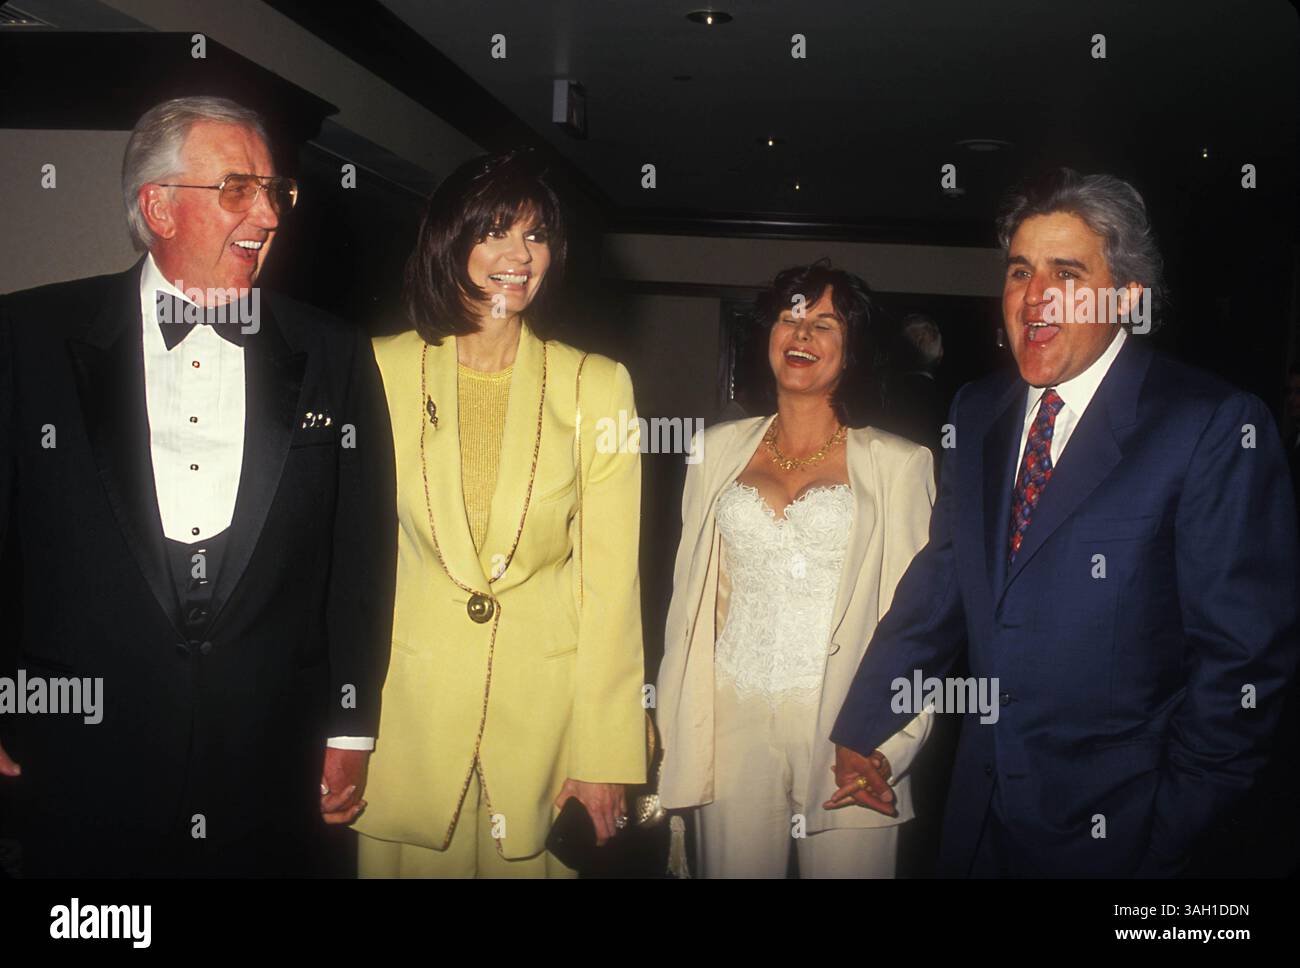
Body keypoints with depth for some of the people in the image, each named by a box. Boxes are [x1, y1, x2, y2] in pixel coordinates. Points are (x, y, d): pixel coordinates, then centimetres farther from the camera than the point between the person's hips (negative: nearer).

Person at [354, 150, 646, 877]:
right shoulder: (383, 371, 0)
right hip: (412, 709, 0)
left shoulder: (598, 386, -1)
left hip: (547, 703, 0)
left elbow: (611, 579, -3)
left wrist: (605, 755, -6)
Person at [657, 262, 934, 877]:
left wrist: (892, 743, -10)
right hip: (735, 724, 2)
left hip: (844, 727, -2)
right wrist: (671, 723, 7)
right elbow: (691, 594, 11)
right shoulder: (719, 449, 10)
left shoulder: (897, 464, 1)